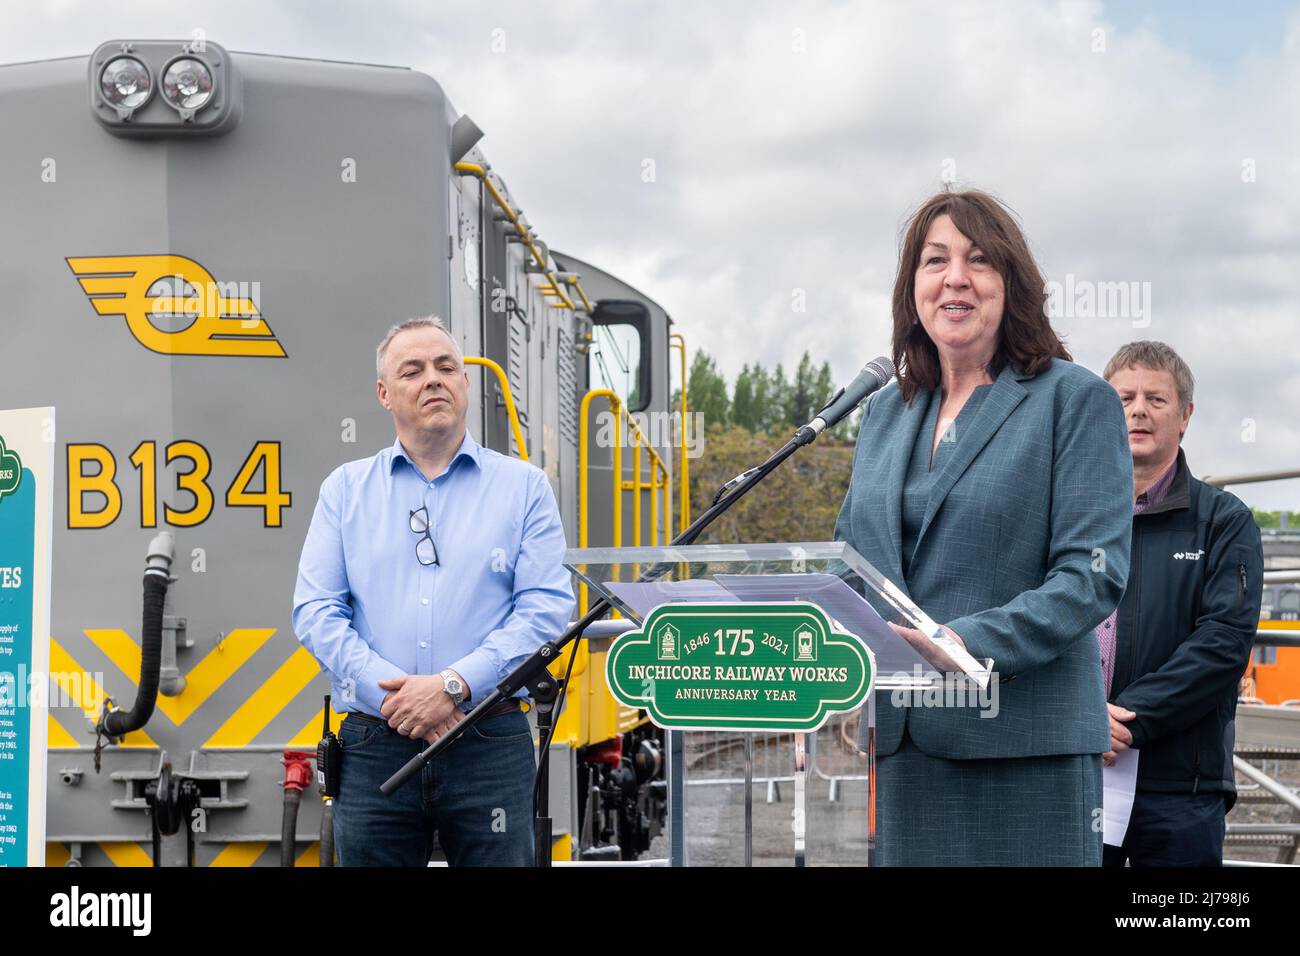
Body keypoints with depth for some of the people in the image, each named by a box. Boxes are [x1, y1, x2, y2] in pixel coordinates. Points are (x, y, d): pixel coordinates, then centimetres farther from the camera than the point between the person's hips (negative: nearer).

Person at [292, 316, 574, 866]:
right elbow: (316, 610, 3)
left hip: (491, 747, -1)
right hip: (374, 748, 1)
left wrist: (454, 686, -14)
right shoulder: (346, 489, 12)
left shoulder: (523, 487, 7)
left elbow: (545, 608, -3)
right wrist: (391, 694, -11)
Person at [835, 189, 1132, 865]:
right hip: (903, 743, 5)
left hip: (1024, 745, -4)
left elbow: (1096, 572, -10)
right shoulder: (885, 411, 17)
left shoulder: (1076, 400, -1)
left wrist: (973, 641, -23)